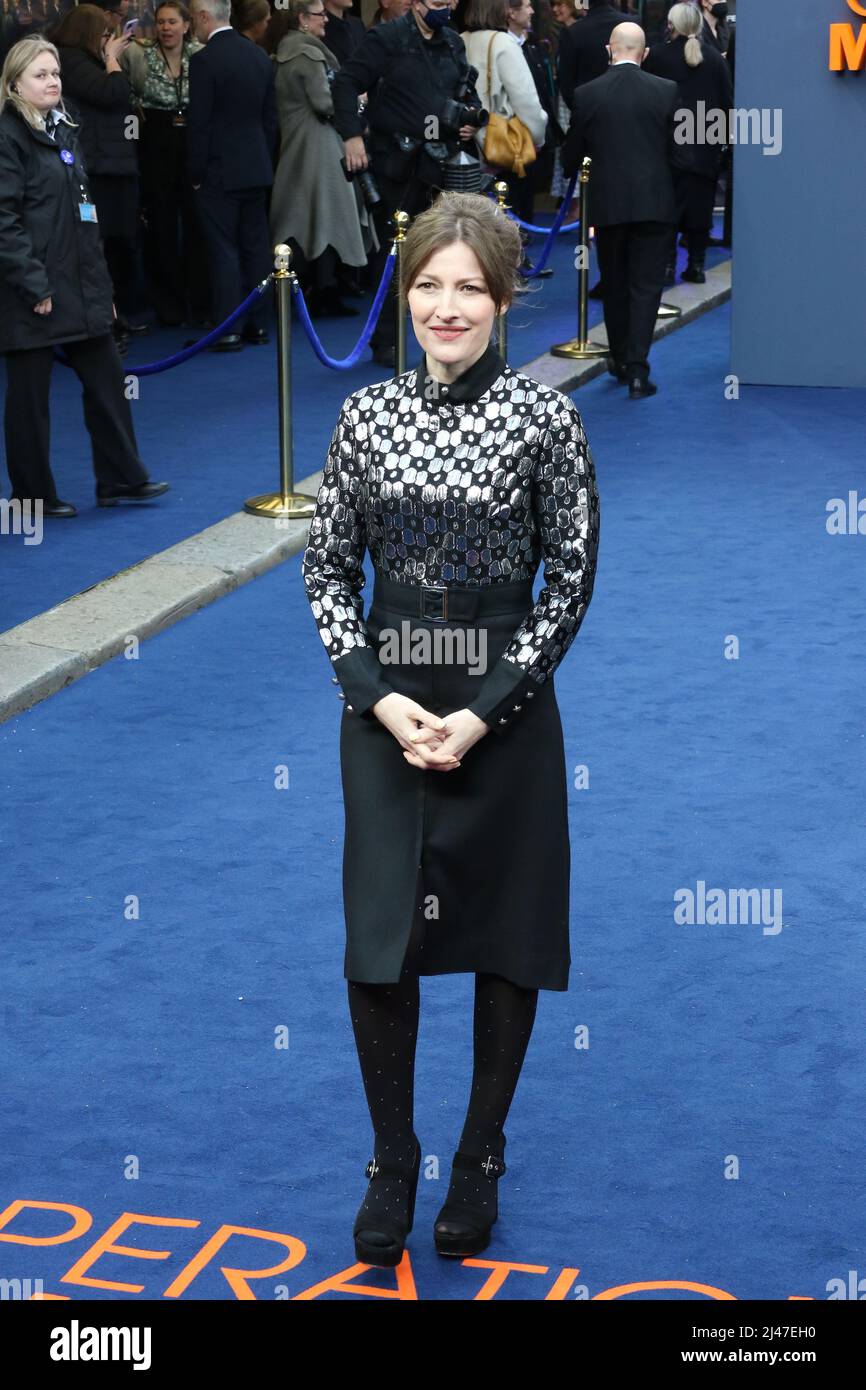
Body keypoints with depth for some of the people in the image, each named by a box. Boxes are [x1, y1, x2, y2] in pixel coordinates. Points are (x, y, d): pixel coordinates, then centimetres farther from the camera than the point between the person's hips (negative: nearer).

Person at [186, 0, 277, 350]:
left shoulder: (204, 60, -14)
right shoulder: (259, 55, 7)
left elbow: (198, 122, -14)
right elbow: (270, 116, 11)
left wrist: (196, 173, -5)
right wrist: (266, 160, 17)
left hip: (219, 172, -6)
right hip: (257, 169, 6)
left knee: (224, 250, -3)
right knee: (257, 246, 10)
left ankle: (228, 330, -4)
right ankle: (258, 324, 14)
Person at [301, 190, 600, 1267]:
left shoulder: (544, 420, -7)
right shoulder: (366, 416, 1)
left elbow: (571, 580, -6)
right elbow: (327, 568, 4)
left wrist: (481, 712, -12)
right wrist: (380, 697, -9)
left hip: (505, 710, -2)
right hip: (386, 710, 2)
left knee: (506, 935, 9)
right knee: (376, 942, 3)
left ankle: (481, 1159, 29)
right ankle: (392, 1161, 23)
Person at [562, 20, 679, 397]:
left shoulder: (587, 95, -3)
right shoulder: (666, 91, -4)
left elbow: (572, 154, 7)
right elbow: (678, 149, 0)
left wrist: (569, 173, 28)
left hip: (607, 203, 1)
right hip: (654, 202, -1)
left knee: (614, 285, 16)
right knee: (646, 285, 1)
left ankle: (621, 361, 25)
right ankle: (637, 369, -8)